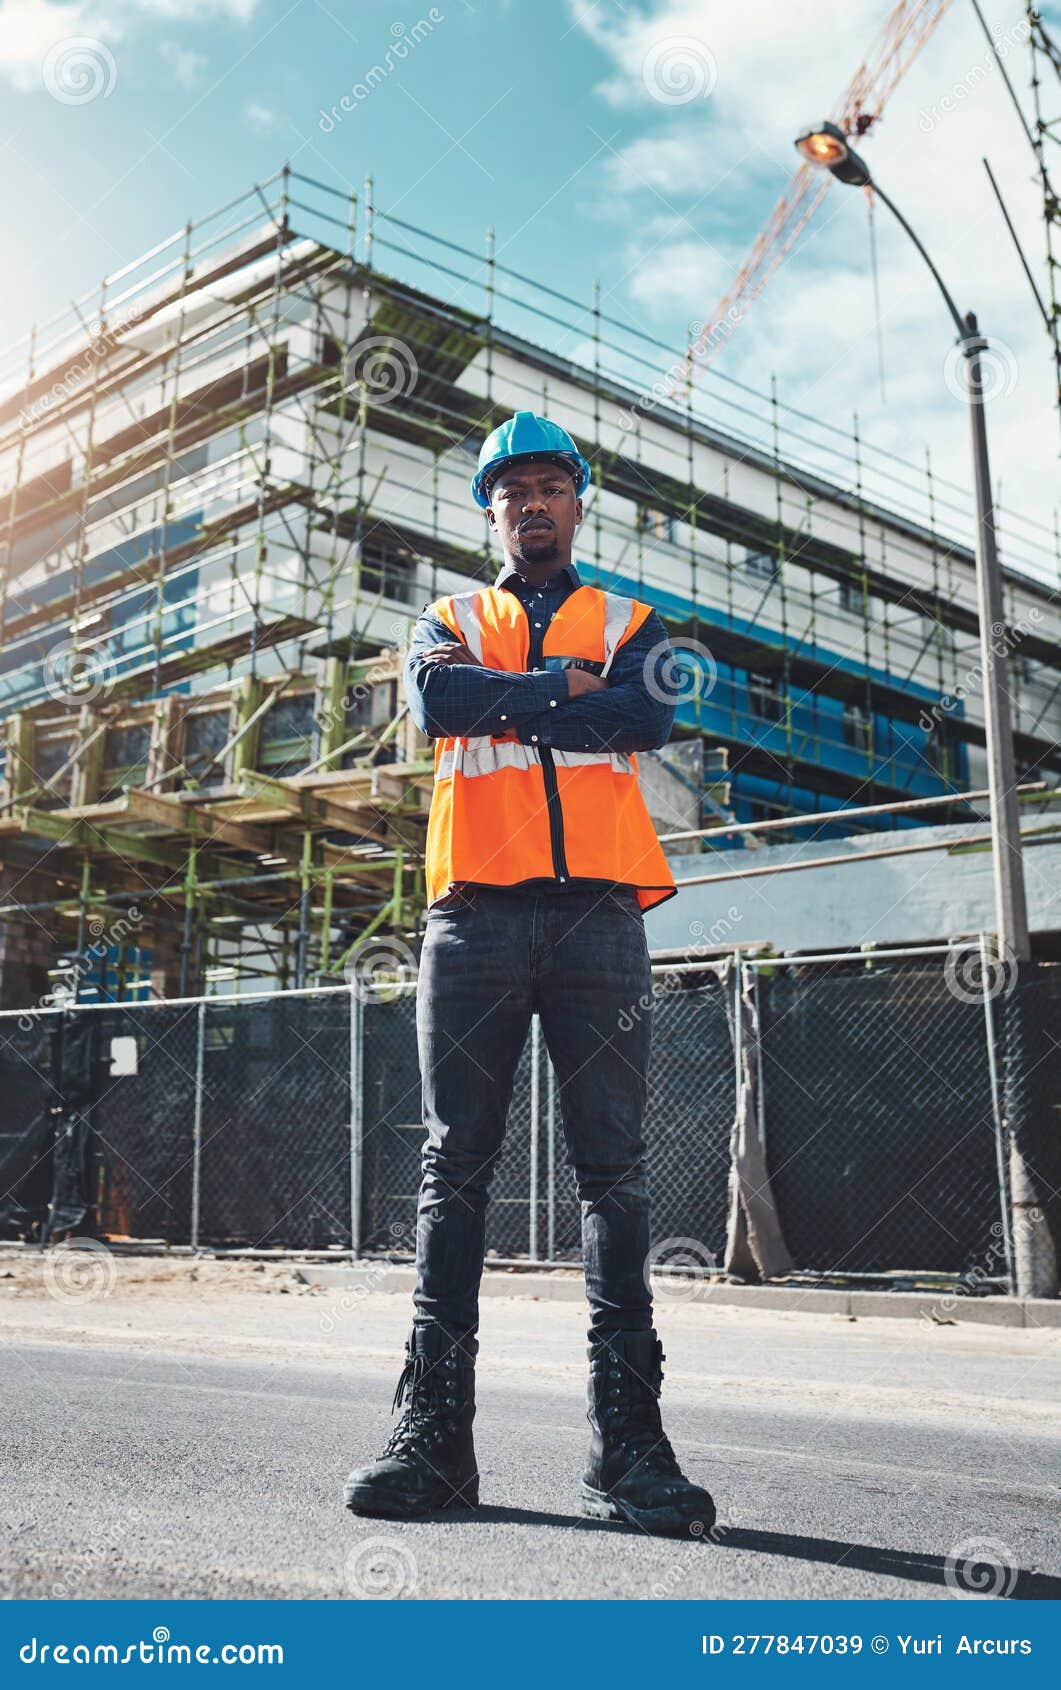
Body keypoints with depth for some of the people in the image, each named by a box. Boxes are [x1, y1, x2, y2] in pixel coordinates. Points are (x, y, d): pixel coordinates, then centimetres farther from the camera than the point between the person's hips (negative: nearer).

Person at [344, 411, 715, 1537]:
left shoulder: (629, 624, 20)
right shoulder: (449, 624, 21)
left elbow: (648, 716, -3)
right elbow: (436, 705, -3)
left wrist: (496, 691, -1)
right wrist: (565, 687, -1)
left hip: (597, 919, 0)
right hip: (475, 914, 1)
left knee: (614, 1174, -4)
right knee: (454, 1169, 0)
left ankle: (627, 1438, -2)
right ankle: (433, 1432, 4)